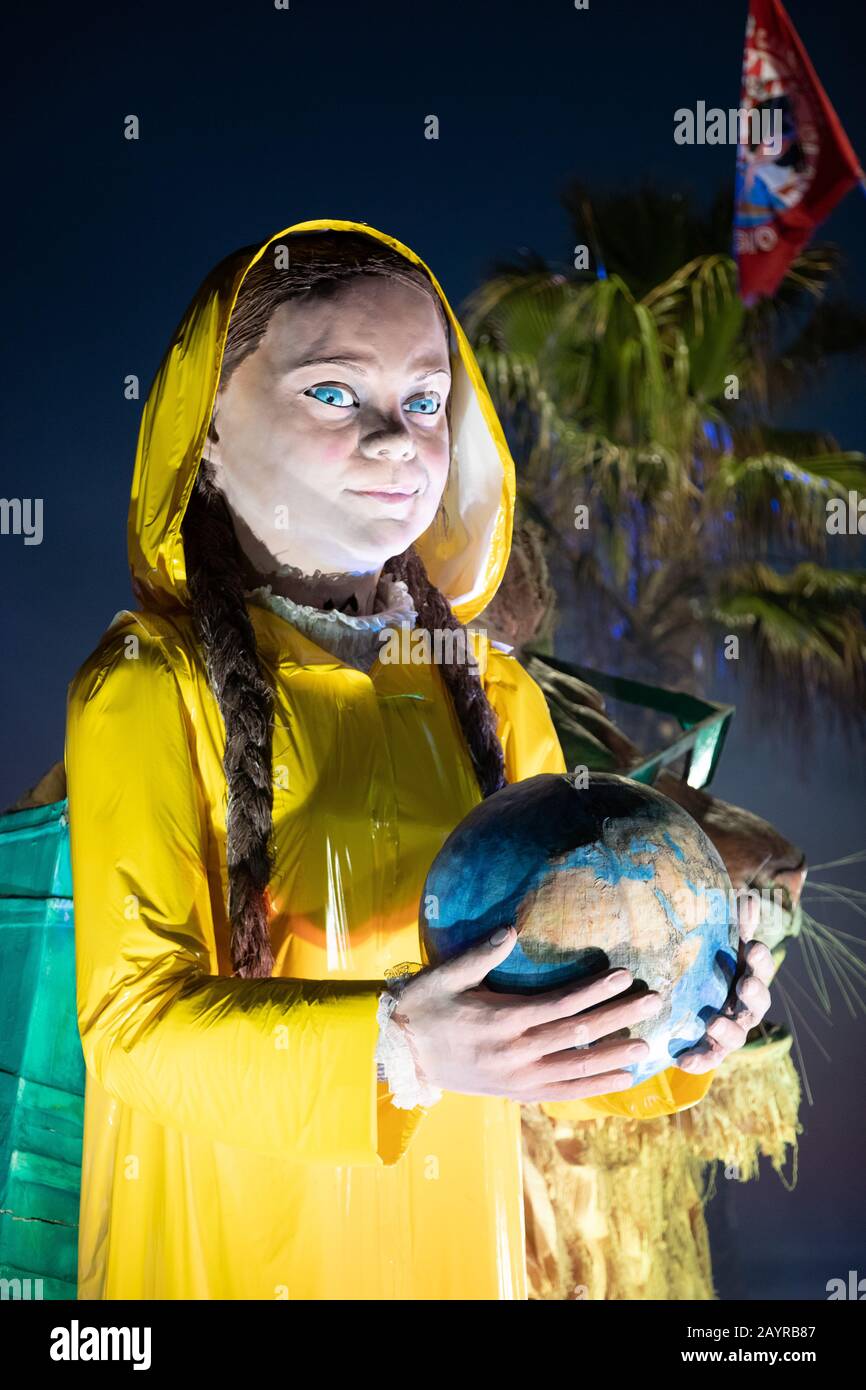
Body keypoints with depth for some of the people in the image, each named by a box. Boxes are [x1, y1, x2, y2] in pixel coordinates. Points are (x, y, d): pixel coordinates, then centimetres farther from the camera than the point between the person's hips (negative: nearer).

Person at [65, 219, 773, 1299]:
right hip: (230, 1249, -4)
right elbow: (136, 1016, -18)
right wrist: (395, 1048, -31)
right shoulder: (149, 689, -13)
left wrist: (658, 1022, -16)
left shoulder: (493, 693, 2)